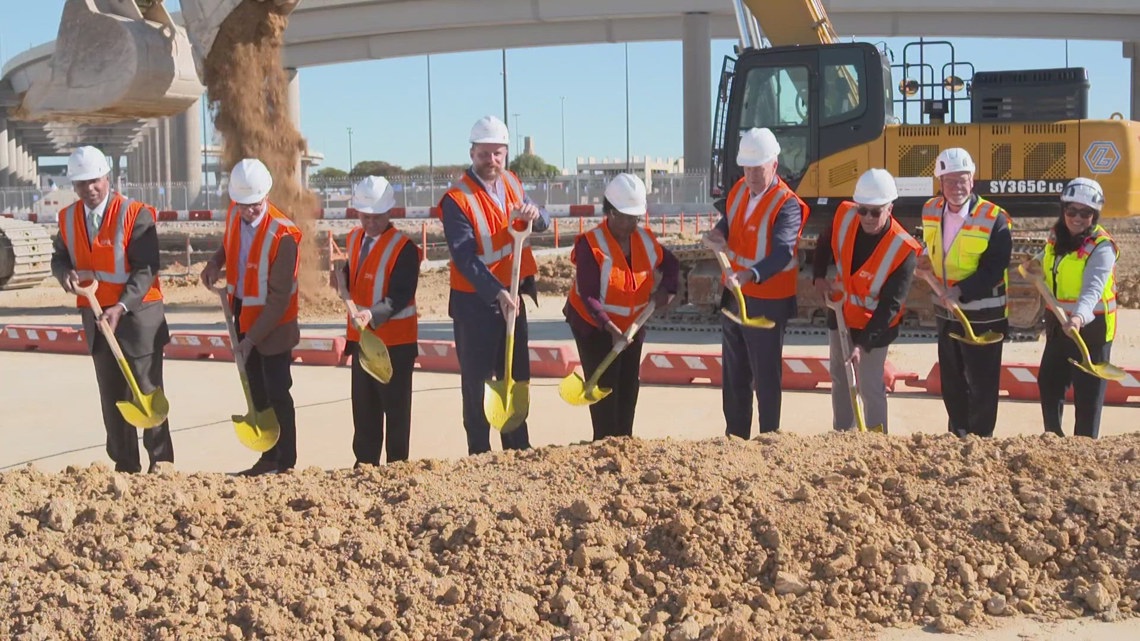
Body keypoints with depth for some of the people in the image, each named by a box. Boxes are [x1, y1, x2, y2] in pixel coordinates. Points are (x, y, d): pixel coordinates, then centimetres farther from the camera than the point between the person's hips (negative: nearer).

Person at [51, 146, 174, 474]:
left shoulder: (135, 214, -12)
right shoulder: (68, 217, 5)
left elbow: (146, 270, -15)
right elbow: (59, 257, 14)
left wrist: (120, 308, -24)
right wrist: (66, 274, -11)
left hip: (137, 315, -5)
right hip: (96, 317, 6)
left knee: (147, 394, -2)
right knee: (112, 398, 10)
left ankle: (161, 463, 6)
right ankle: (125, 465, 17)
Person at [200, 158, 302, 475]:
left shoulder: (282, 234, -24)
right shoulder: (234, 214, -4)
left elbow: (279, 298, -21)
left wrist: (253, 338, -20)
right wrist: (216, 262, 0)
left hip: (273, 324, -7)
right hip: (243, 315, 7)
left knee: (277, 394, -1)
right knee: (257, 392, 13)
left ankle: (286, 463, 9)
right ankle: (268, 458, 22)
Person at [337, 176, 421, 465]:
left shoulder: (404, 247, -15)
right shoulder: (355, 238, 8)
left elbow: (401, 296, -23)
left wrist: (373, 315, -37)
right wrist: (345, 279, 2)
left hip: (395, 341, -7)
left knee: (396, 407, 2)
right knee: (364, 405, 14)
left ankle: (397, 464, 11)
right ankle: (365, 463, 25)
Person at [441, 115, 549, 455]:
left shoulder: (511, 183, 5)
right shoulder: (457, 199, -16)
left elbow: (543, 224, 1)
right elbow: (465, 259, -23)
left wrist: (534, 214, -23)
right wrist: (497, 293, -33)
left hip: (512, 296, 7)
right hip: (475, 302, -6)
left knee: (516, 376, 15)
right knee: (477, 381, 2)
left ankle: (519, 448, 27)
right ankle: (479, 453, 11)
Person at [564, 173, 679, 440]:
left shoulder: (645, 239, -2)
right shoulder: (590, 244, -21)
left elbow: (671, 264, 15)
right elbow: (588, 296, -25)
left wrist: (666, 288, -5)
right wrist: (611, 328, -34)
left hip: (632, 325, 6)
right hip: (595, 327, -6)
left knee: (629, 387, 11)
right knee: (605, 388, -8)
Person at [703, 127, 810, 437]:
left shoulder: (787, 204, -20)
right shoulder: (739, 190, 4)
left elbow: (782, 254, -33)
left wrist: (749, 276, -49)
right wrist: (718, 233, -6)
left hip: (767, 301, -8)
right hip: (733, 296, 8)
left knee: (766, 377, 1)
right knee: (733, 374, 17)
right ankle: (734, 437, 29)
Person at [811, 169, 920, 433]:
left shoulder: (903, 250, -29)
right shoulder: (844, 215, -15)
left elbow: (890, 305, -28)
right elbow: (824, 245, 9)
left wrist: (864, 344, -31)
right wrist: (819, 277, -4)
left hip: (874, 324, -6)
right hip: (840, 315, 6)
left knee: (871, 388, -3)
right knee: (839, 379, 19)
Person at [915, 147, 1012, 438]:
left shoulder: (994, 219, -18)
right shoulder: (930, 211, 0)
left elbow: (994, 269, -20)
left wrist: (961, 291, -27)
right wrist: (926, 260, -2)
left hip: (983, 316, -6)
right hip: (946, 313, 6)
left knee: (982, 384, 3)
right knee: (951, 382, 17)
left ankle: (980, 439, 15)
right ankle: (957, 435, 31)